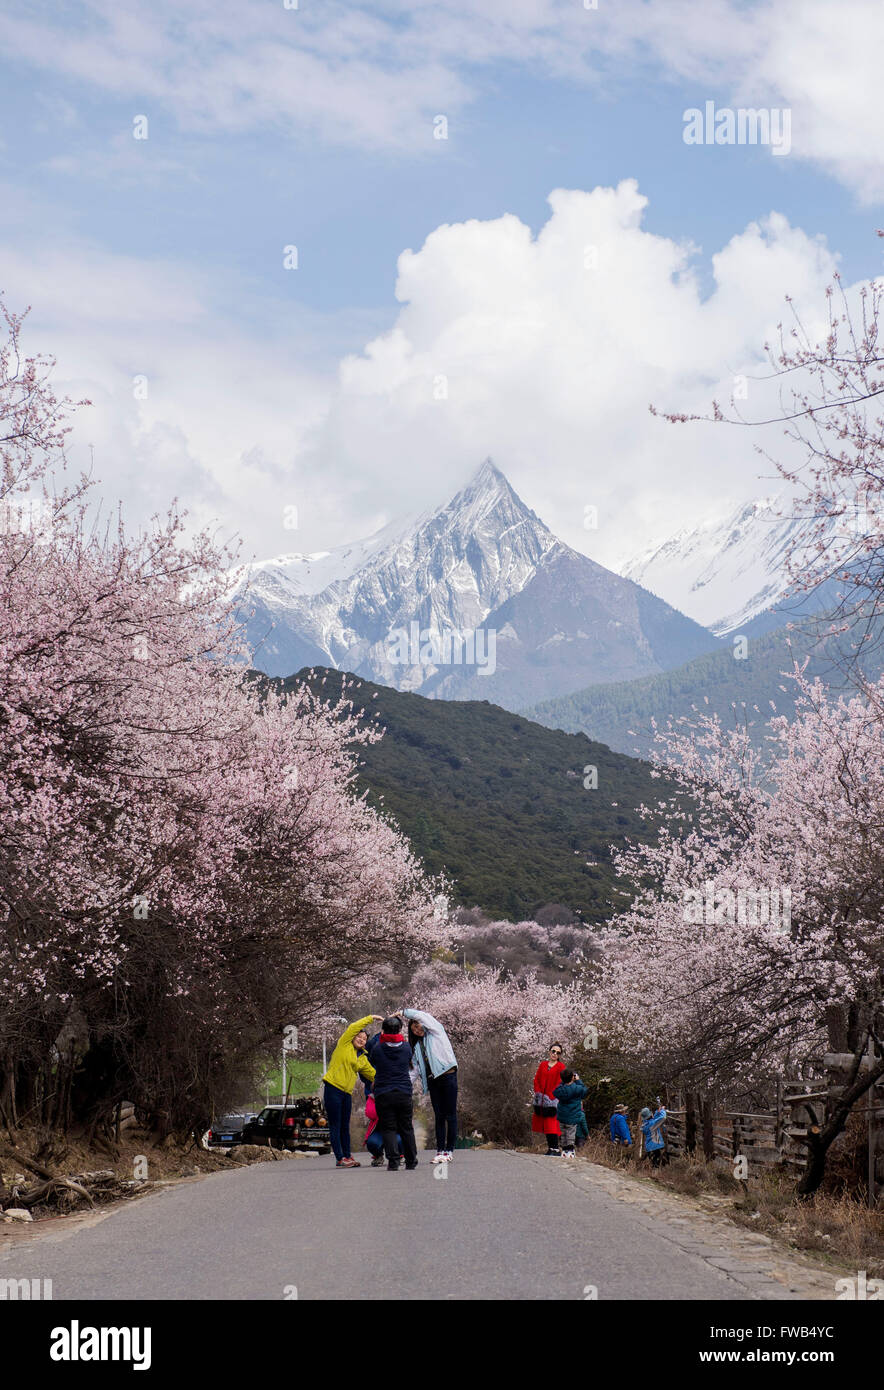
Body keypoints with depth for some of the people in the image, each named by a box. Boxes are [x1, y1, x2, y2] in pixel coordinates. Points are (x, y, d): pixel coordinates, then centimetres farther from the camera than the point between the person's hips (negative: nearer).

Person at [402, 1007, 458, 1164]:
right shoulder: (417, 1046, 21)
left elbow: (421, 1016, -9)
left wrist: (403, 1012, 2)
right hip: (432, 1080, 6)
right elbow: (416, 1068, 19)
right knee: (439, 1116, 3)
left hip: (447, 1076, -6)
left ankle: (449, 1150, -4)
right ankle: (440, 1150, 1)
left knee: (450, 1114, -4)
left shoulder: (436, 1031, 5)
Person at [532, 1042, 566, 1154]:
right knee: (545, 1123, 6)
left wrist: (550, 1097, -14)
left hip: (553, 1099, -5)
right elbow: (536, 1080, 12)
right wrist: (538, 1094, -1)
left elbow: (559, 1084, -8)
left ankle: (555, 1148, -13)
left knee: (551, 1123, -13)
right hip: (542, 1100, 5)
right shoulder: (543, 1064, 14)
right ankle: (550, 1147, 12)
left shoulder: (561, 1066, -1)